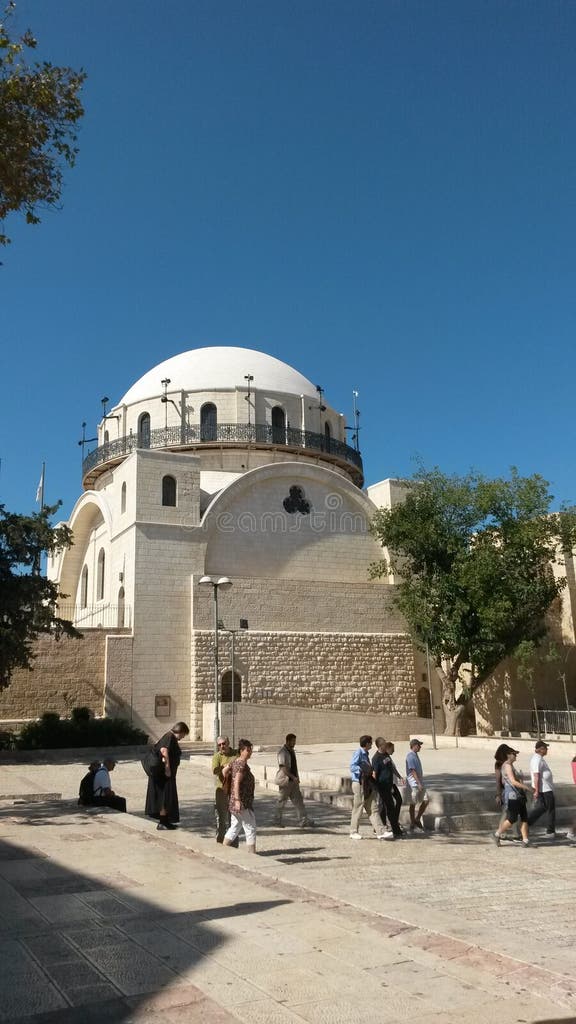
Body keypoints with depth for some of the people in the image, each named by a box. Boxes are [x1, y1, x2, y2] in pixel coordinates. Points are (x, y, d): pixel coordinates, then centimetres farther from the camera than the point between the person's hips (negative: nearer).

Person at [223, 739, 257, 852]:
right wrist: (237, 800, -30)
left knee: (234, 828, 17)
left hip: (235, 803, 9)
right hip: (243, 803, -9)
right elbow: (236, 782, -24)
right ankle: (252, 854, 3)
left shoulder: (235, 762, 10)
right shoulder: (242, 765, -17)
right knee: (250, 828, -1)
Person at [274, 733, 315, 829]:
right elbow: (283, 768, -23)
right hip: (285, 780, -8)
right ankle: (277, 821, 19)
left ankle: (303, 821, 5)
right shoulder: (282, 752, -17)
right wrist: (293, 777, -25)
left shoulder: (292, 751, 10)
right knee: (282, 801, 4)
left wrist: (296, 778, 15)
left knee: (298, 800, 4)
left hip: (293, 780, 8)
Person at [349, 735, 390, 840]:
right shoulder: (358, 753, -10)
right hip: (359, 783, -9)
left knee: (373, 809, 4)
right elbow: (352, 766, -21)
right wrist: (362, 771, -29)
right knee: (358, 808, 1)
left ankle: (380, 832, 1)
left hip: (368, 784, 9)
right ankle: (354, 832, 13)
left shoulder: (365, 754, 17)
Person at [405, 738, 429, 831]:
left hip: (419, 783, 9)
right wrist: (419, 783, -24)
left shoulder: (416, 755, 15)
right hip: (413, 783, -9)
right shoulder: (410, 756, -15)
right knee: (413, 804, 0)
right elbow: (412, 771, -21)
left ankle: (417, 820, 18)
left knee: (426, 801, 6)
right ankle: (412, 823, 9)